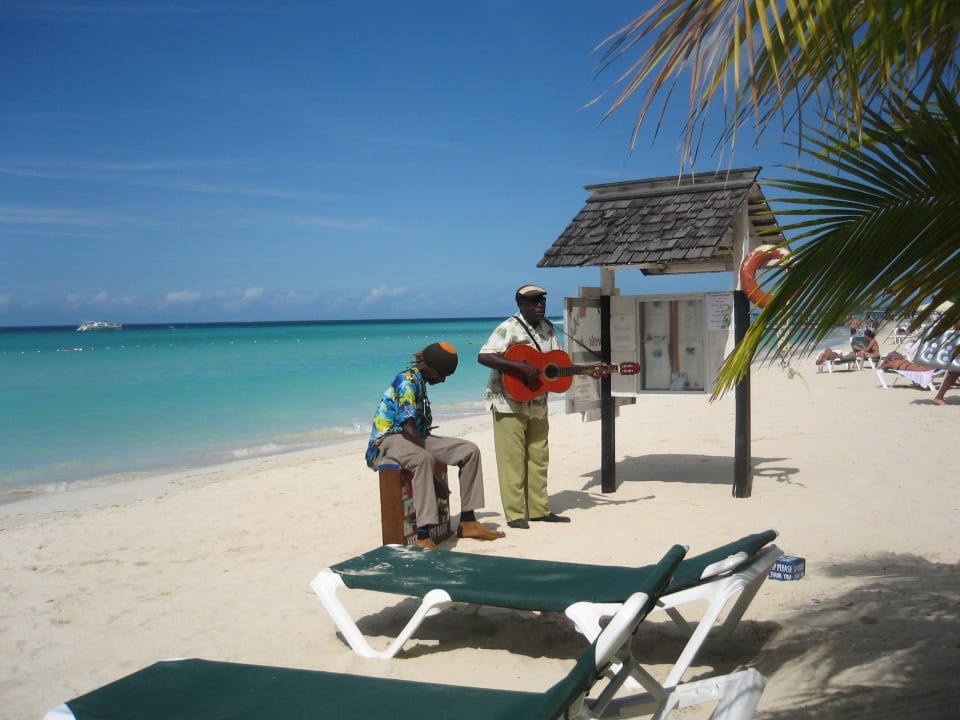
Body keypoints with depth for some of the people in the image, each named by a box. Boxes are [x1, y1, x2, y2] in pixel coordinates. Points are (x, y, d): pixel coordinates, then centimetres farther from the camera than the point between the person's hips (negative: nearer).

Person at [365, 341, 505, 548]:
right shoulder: (407, 381, -16)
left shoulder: (418, 381, 13)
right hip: (388, 440, -10)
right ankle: (423, 536, -46)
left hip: (414, 438, 10)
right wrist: (433, 475, -25)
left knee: (470, 450, -2)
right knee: (423, 459, -42)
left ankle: (467, 522, 1)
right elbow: (408, 428, -24)